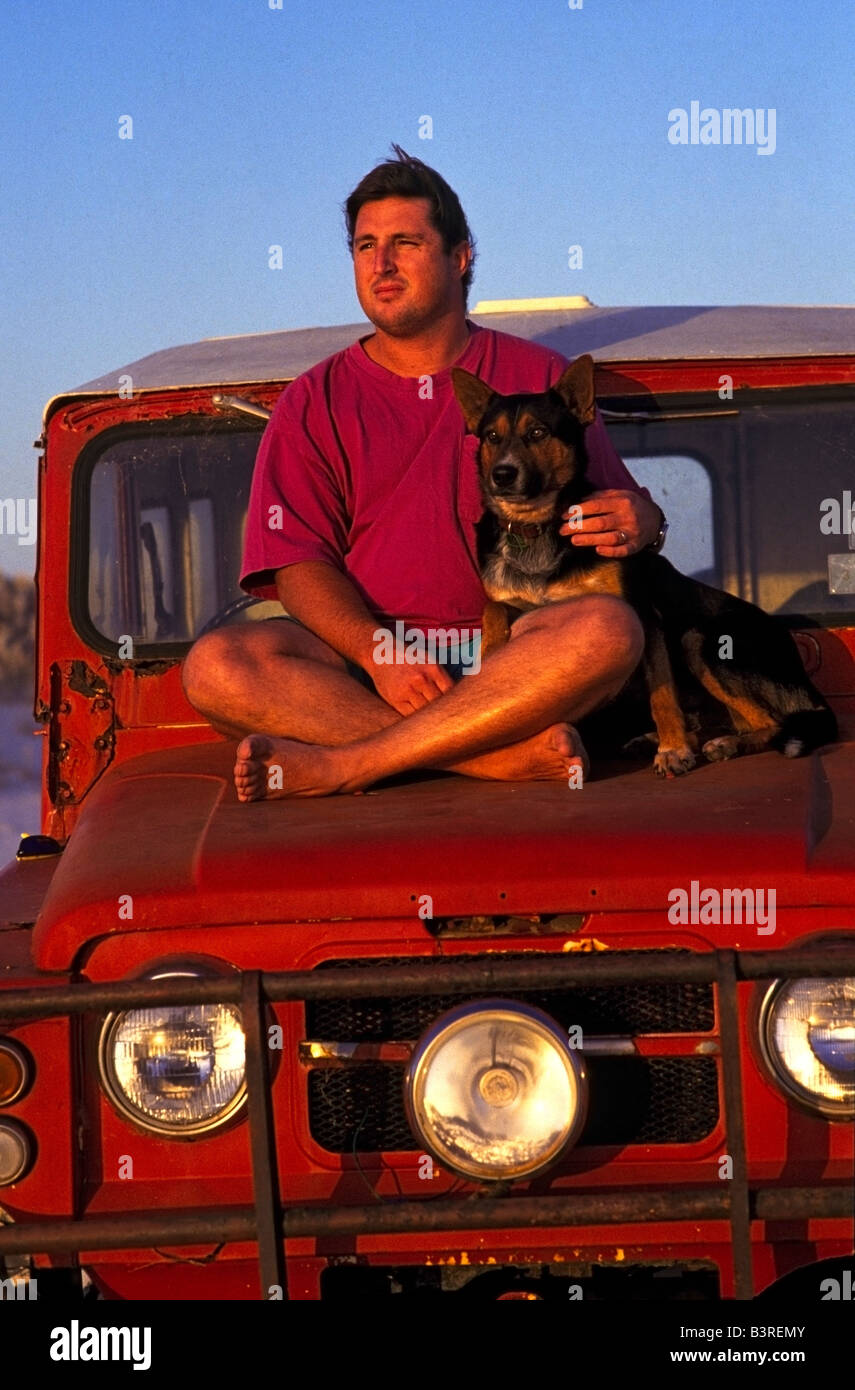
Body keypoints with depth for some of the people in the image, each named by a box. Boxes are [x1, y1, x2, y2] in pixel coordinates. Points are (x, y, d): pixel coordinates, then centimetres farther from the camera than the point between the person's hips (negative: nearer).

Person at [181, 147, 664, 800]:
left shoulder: (539, 378, 15)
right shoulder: (315, 403, 14)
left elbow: (620, 511, 16)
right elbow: (298, 566, 3)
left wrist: (640, 522, -11)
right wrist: (379, 655, -17)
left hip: (506, 661, 0)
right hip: (359, 658, 0)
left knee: (608, 628, -33)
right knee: (216, 666, -28)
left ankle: (339, 765, -32)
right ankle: (506, 755, -35)